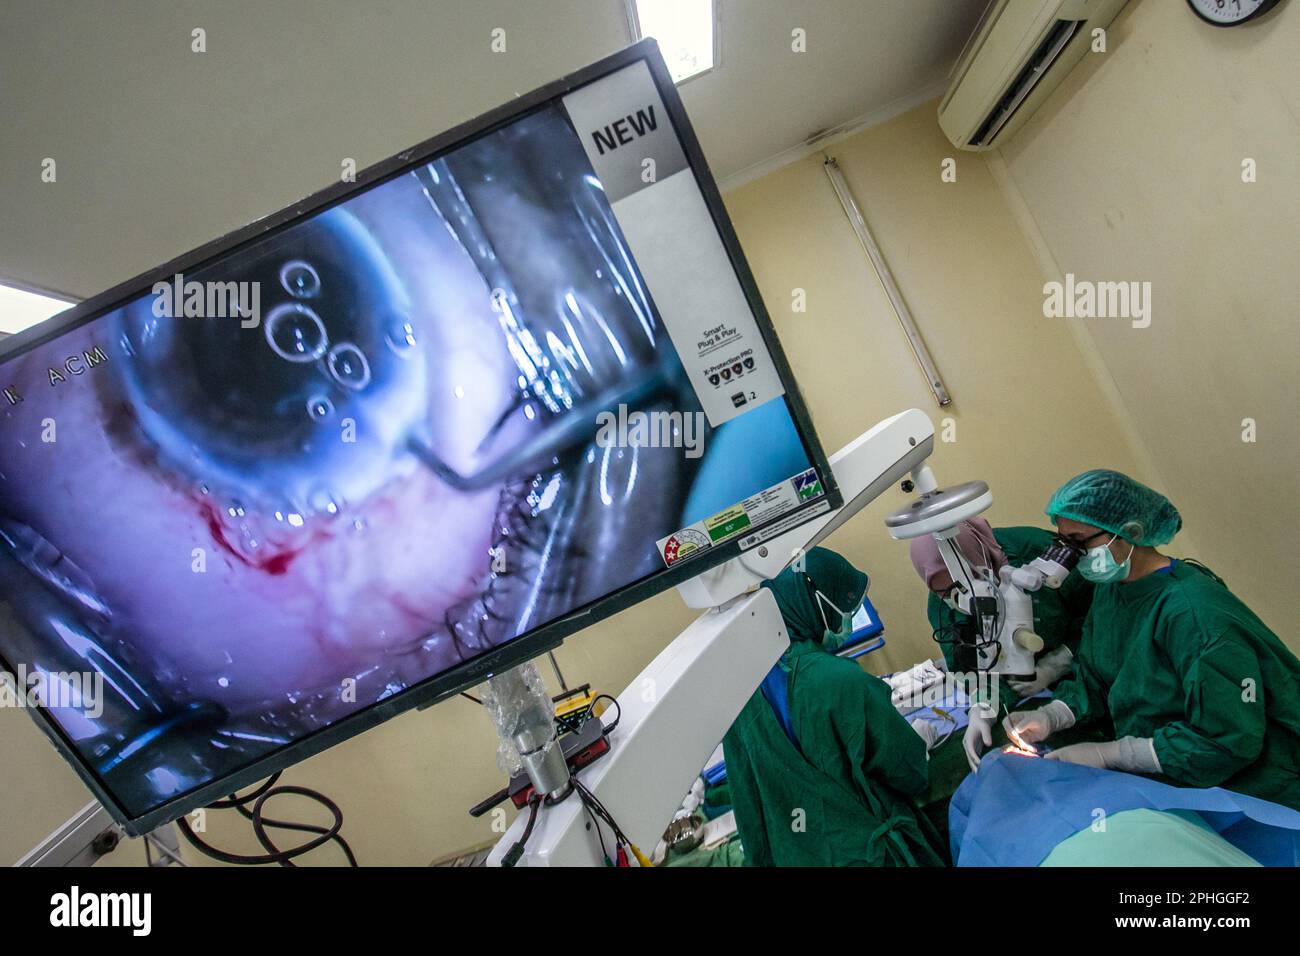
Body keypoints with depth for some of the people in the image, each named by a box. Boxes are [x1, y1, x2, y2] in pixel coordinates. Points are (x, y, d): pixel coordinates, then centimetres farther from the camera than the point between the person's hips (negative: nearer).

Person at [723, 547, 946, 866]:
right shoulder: (845, 681, -27)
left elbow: (747, 796, 1)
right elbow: (912, 775, -13)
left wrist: (762, 857, 14)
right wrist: (920, 738, 8)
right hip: (864, 851, -5)